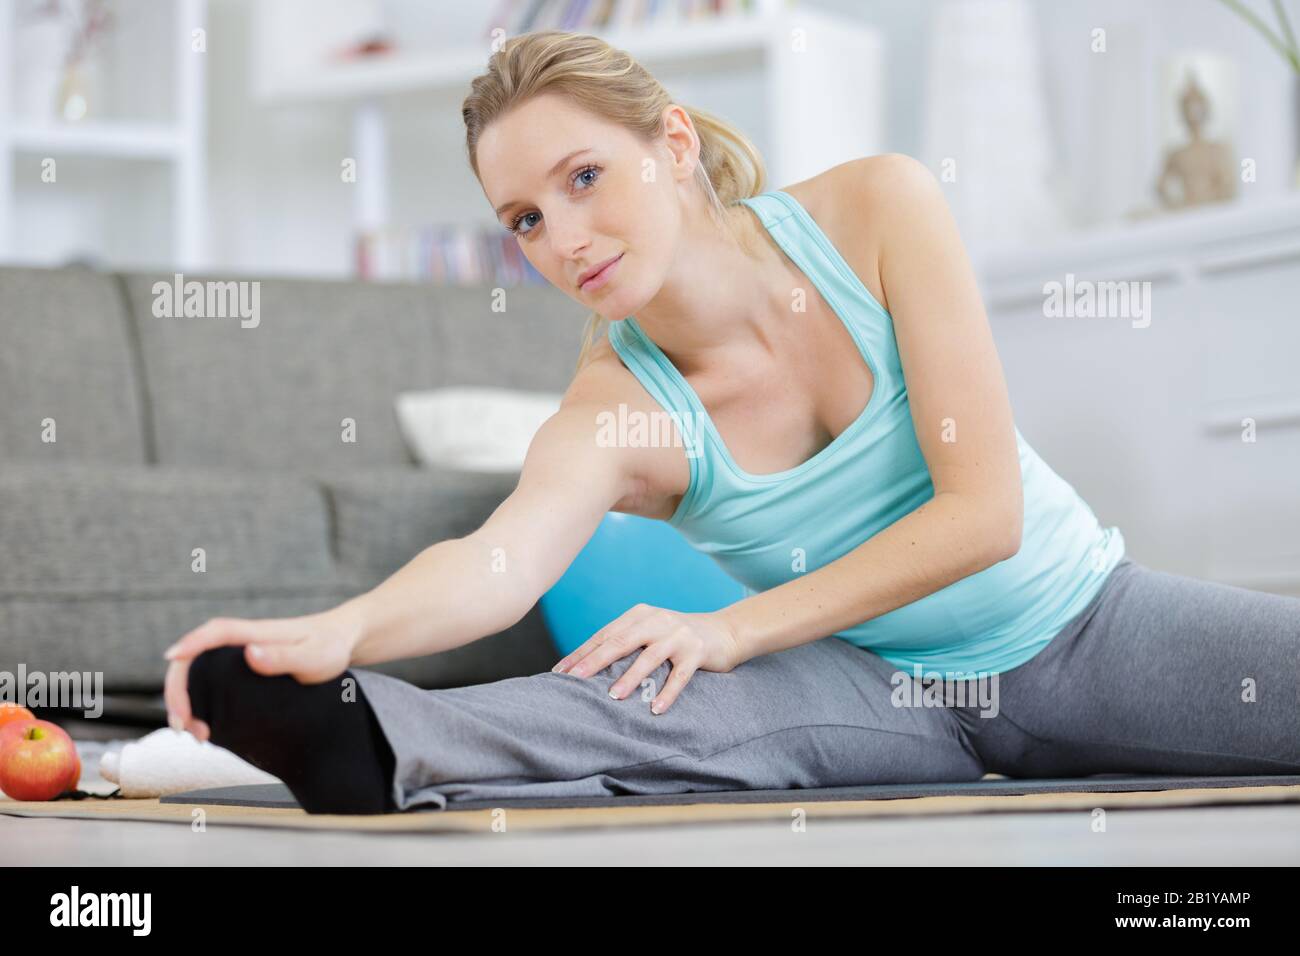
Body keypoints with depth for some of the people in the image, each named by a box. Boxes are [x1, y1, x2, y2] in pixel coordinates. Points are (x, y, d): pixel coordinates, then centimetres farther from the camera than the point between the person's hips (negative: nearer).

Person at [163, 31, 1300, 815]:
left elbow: (984, 512, -19)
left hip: (1086, 623, 2)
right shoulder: (611, 411, -14)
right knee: (660, 697, -32)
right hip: (891, 685, -2)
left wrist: (736, 626, -24)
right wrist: (345, 628, -60)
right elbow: (503, 557, -38)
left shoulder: (877, 208, -16)